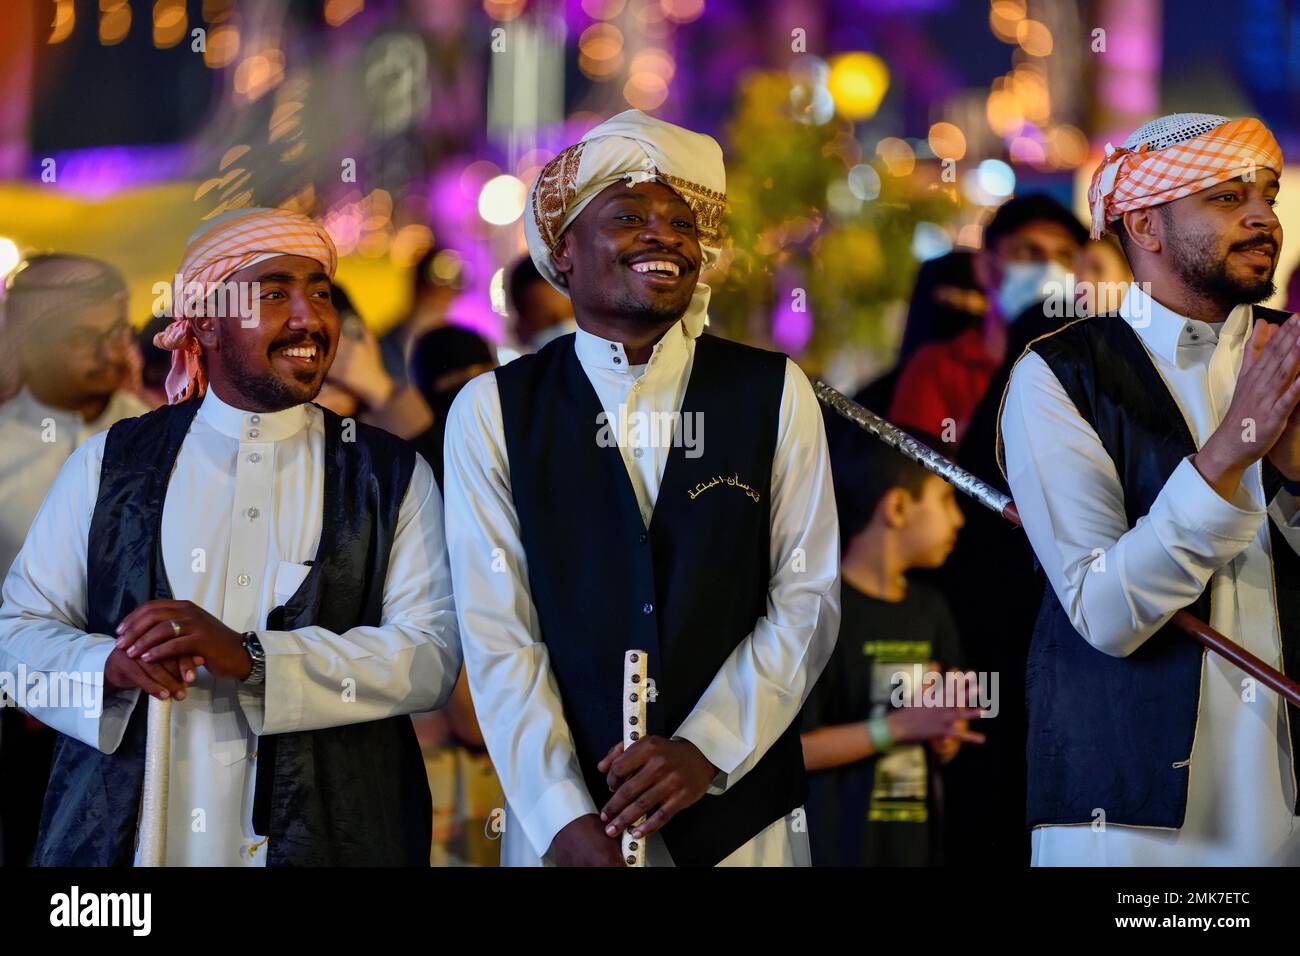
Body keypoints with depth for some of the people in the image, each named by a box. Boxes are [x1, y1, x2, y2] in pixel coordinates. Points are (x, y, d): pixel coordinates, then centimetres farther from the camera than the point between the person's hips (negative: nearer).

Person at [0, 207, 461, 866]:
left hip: (327, 839, 0)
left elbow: (431, 656, -9)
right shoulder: (109, 464, 7)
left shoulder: (393, 475, 3)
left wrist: (251, 659, -21)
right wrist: (109, 666, -19)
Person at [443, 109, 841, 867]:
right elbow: (497, 633, -5)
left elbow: (807, 599, -1)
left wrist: (705, 748, -13)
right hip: (563, 823, -1)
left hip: (740, 814, 1)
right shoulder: (491, 412, 0)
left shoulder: (775, 395, 3)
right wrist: (563, 820, -14)